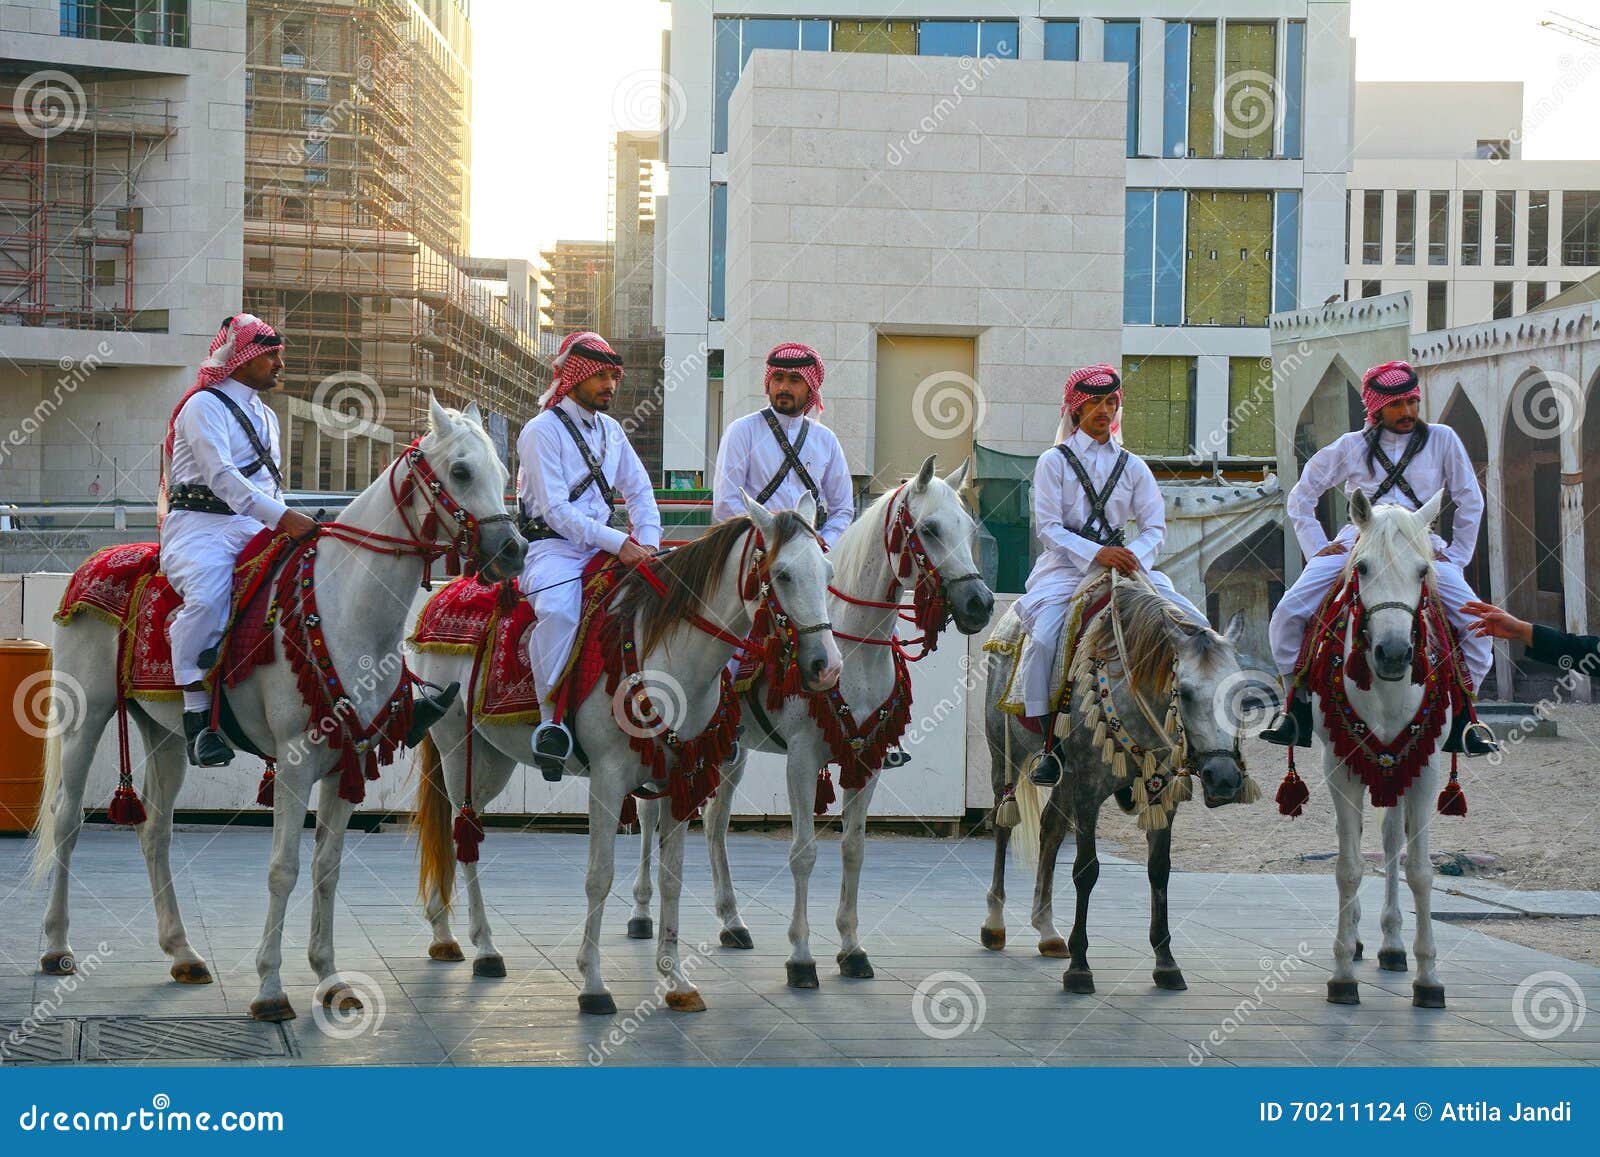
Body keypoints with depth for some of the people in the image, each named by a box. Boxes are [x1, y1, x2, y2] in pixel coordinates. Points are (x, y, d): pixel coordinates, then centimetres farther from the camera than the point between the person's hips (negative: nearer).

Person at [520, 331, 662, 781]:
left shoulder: (610, 429, 17)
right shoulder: (542, 430, -6)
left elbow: (639, 491, 17)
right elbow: (555, 510, -15)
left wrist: (647, 541, -3)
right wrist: (618, 543, -21)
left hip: (602, 547, 7)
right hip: (551, 546, -7)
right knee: (559, 612, -37)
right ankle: (552, 719, -30)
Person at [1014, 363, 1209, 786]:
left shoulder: (1132, 466, 13)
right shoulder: (1054, 461, 3)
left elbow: (1155, 527, 7)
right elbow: (1048, 527, -7)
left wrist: (1134, 556, -15)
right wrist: (1096, 555, -21)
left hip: (1125, 564, 4)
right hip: (1066, 567, -3)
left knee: (1196, 626, -14)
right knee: (1044, 639, -31)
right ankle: (1052, 746, -23)